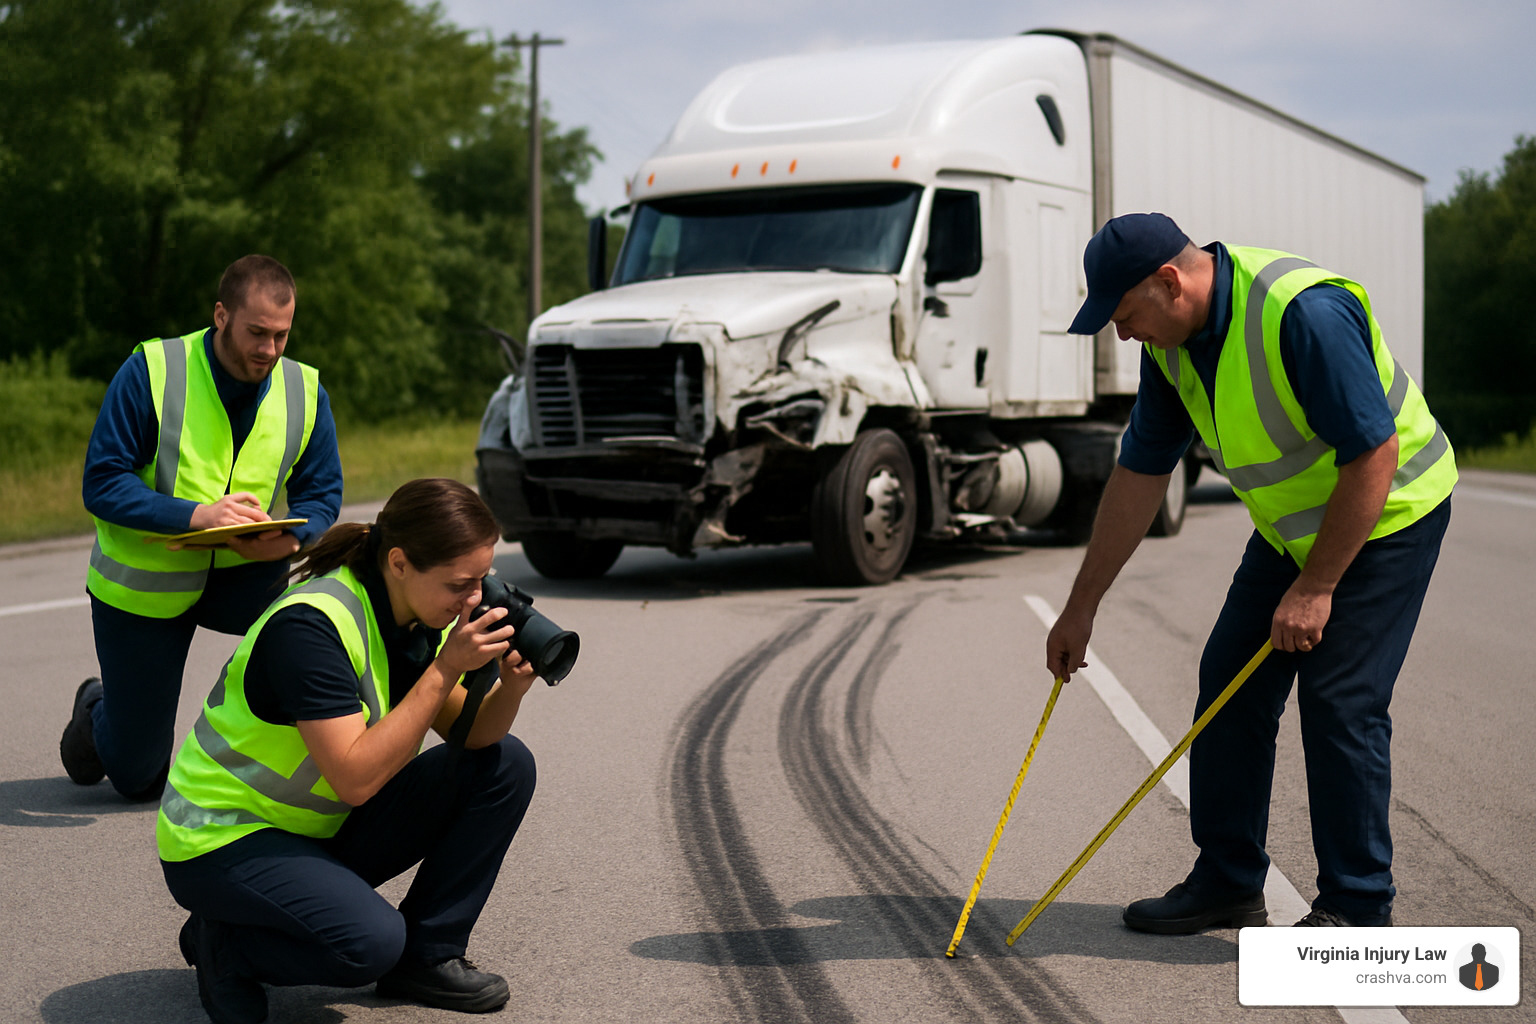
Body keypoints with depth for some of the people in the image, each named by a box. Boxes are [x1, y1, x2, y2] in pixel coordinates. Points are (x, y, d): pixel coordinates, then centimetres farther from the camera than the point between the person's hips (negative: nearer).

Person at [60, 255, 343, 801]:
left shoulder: (305, 391, -8)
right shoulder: (150, 372, -18)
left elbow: (321, 492, -4)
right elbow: (102, 483, -20)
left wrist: (290, 539, -28)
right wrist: (197, 515, -36)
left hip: (243, 575, 2)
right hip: (143, 586, -2)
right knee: (137, 777, 6)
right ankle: (97, 710, 44)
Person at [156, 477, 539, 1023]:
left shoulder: (419, 615, -3)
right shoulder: (310, 624, -28)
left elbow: (472, 737, 0)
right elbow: (355, 779, -33)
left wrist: (511, 685, -21)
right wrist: (445, 670, -33)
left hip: (323, 831, 8)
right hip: (222, 839, -8)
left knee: (507, 764, -5)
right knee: (369, 940, -34)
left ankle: (426, 957, 3)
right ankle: (223, 943, -4)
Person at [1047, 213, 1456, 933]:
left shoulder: (1304, 311, -31)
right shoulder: (1172, 342, -5)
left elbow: (1373, 456, -28)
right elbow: (1140, 473, 3)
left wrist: (1315, 587, -24)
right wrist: (1082, 604, 5)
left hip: (1387, 514, -8)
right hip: (1294, 523, 8)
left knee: (1339, 699, -12)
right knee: (1230, 680, 4)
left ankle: (1357, 906, 2)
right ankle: (1227, 882, 16)